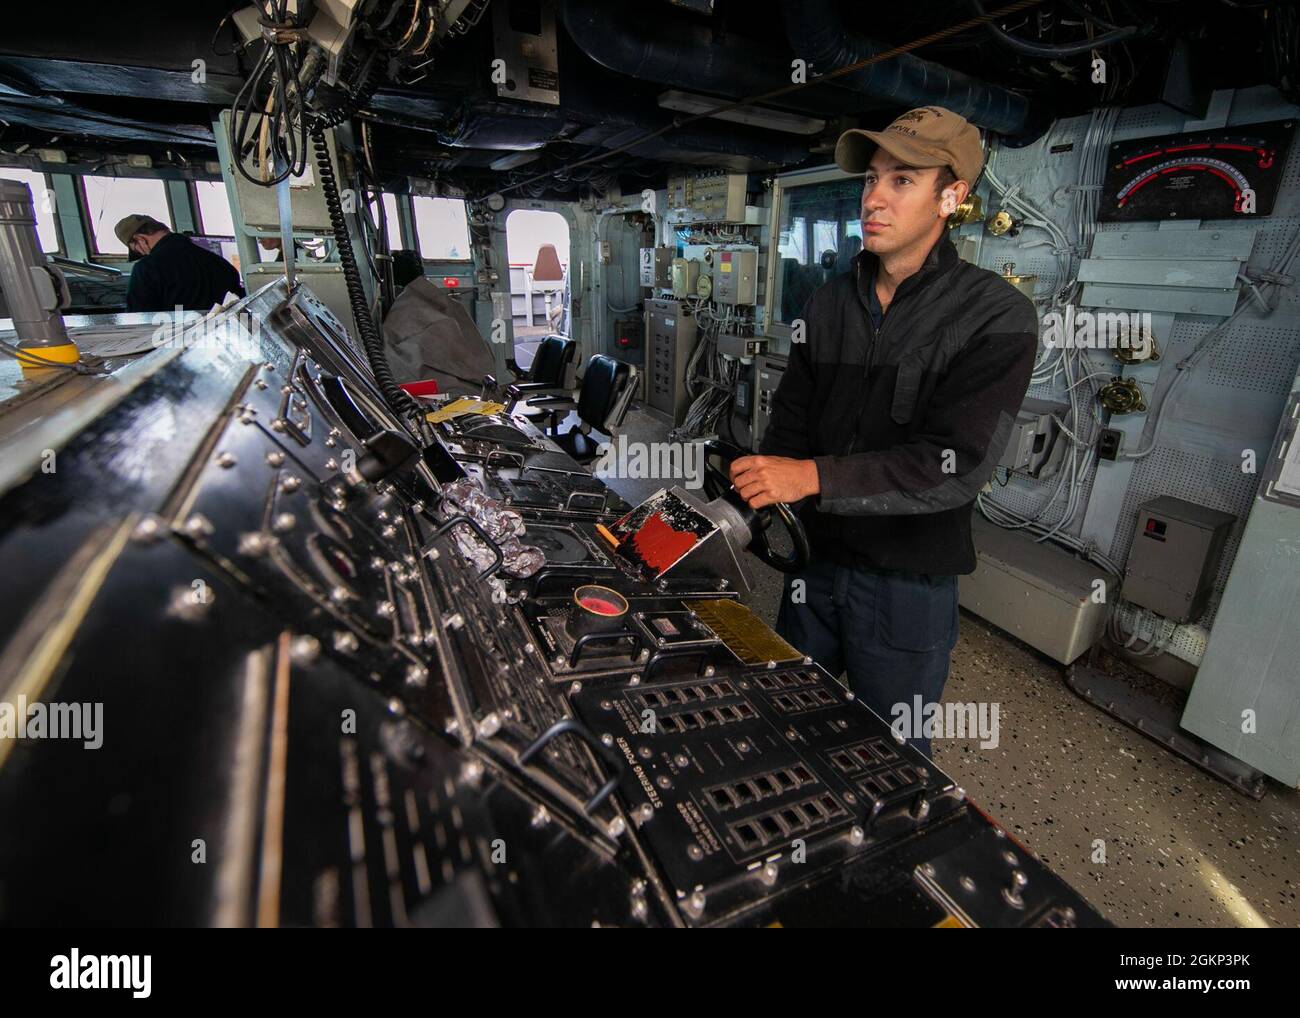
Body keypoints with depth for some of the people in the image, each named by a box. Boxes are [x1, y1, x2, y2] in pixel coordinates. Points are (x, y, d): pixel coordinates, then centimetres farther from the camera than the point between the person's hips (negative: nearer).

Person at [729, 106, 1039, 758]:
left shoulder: (996, 317, -13)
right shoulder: (829, 302, 4)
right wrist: (755, 493, -12)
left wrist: (813, 476, -28)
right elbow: (790, 420, 4)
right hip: (815, 559, 5)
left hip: (908, 583, -5)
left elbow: (956, 466, -22)